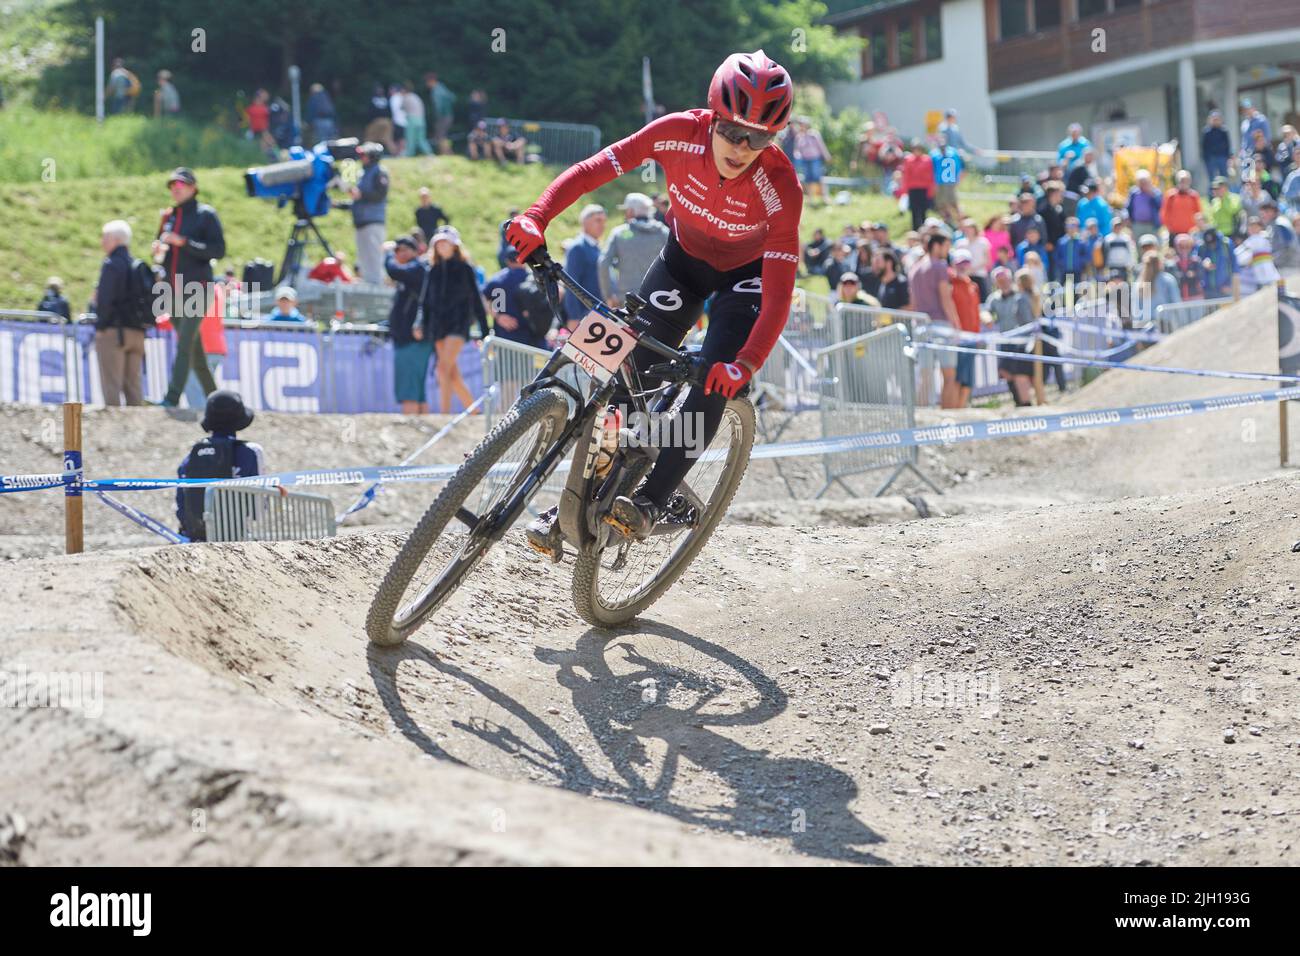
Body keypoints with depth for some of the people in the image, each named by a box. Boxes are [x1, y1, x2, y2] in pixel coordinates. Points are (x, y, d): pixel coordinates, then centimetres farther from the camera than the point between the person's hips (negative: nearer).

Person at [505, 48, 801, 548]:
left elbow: (778, 295, -35)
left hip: (746, 273, -2)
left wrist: (747, 364, -47)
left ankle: (650, 501, -13)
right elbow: (591, 170, -25)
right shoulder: (680, 133, -30)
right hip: (685, 257, 2)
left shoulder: (781, 188, -34)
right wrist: (536, 218, -39)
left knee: (713, 384, -21)